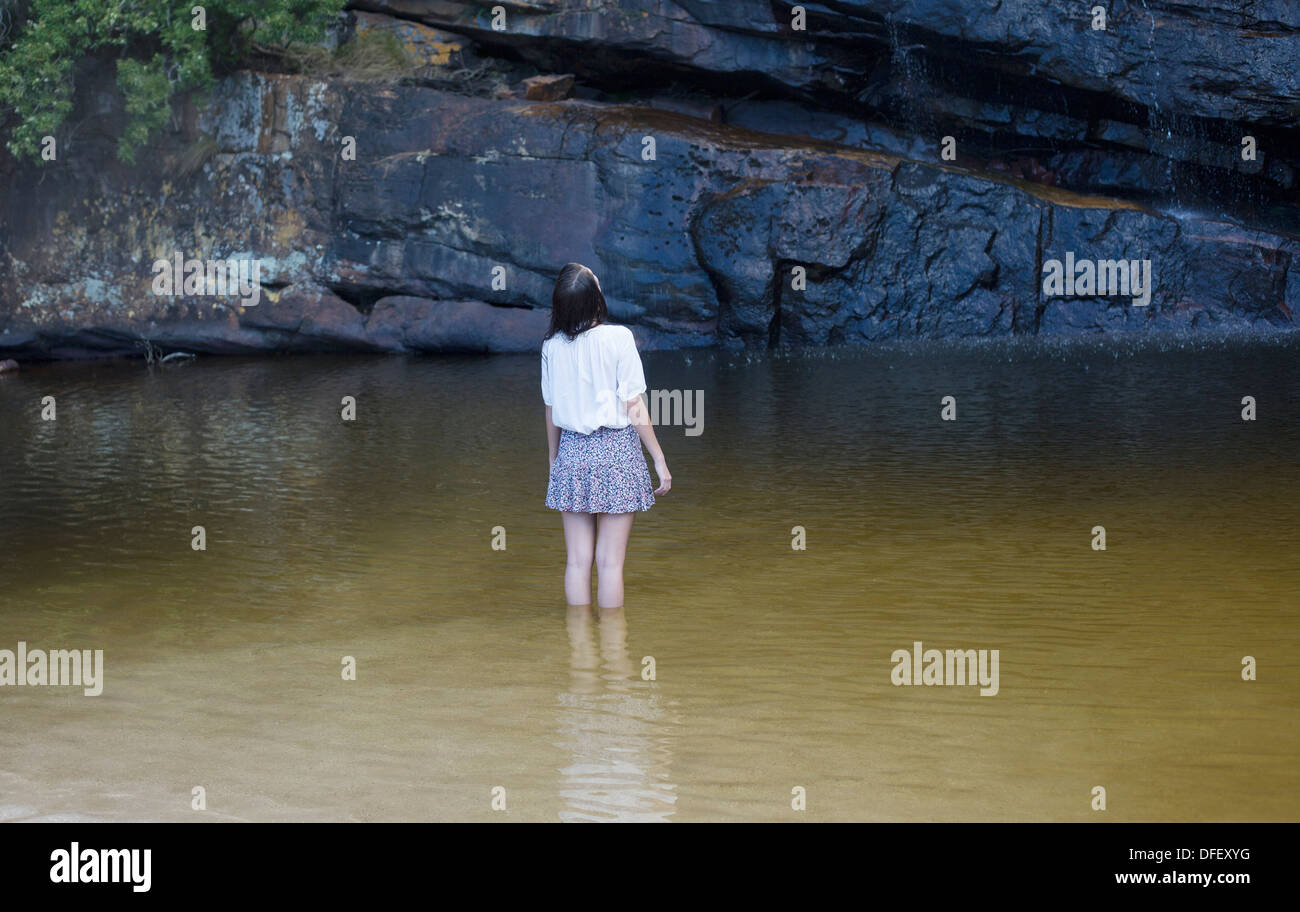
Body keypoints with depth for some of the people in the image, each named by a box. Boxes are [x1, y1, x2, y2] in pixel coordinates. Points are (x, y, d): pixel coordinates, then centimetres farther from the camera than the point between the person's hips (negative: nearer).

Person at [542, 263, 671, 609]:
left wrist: (553, 461, 21)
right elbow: (635, 410, -9)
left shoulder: (552, 346, 1)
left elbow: (551, 413, 9)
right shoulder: (618, 338, -11)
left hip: (572, 452, 4)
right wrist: (660, 460, -2)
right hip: (616, 450, -3)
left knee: (577, 560, 7)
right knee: (610, 562, 0)